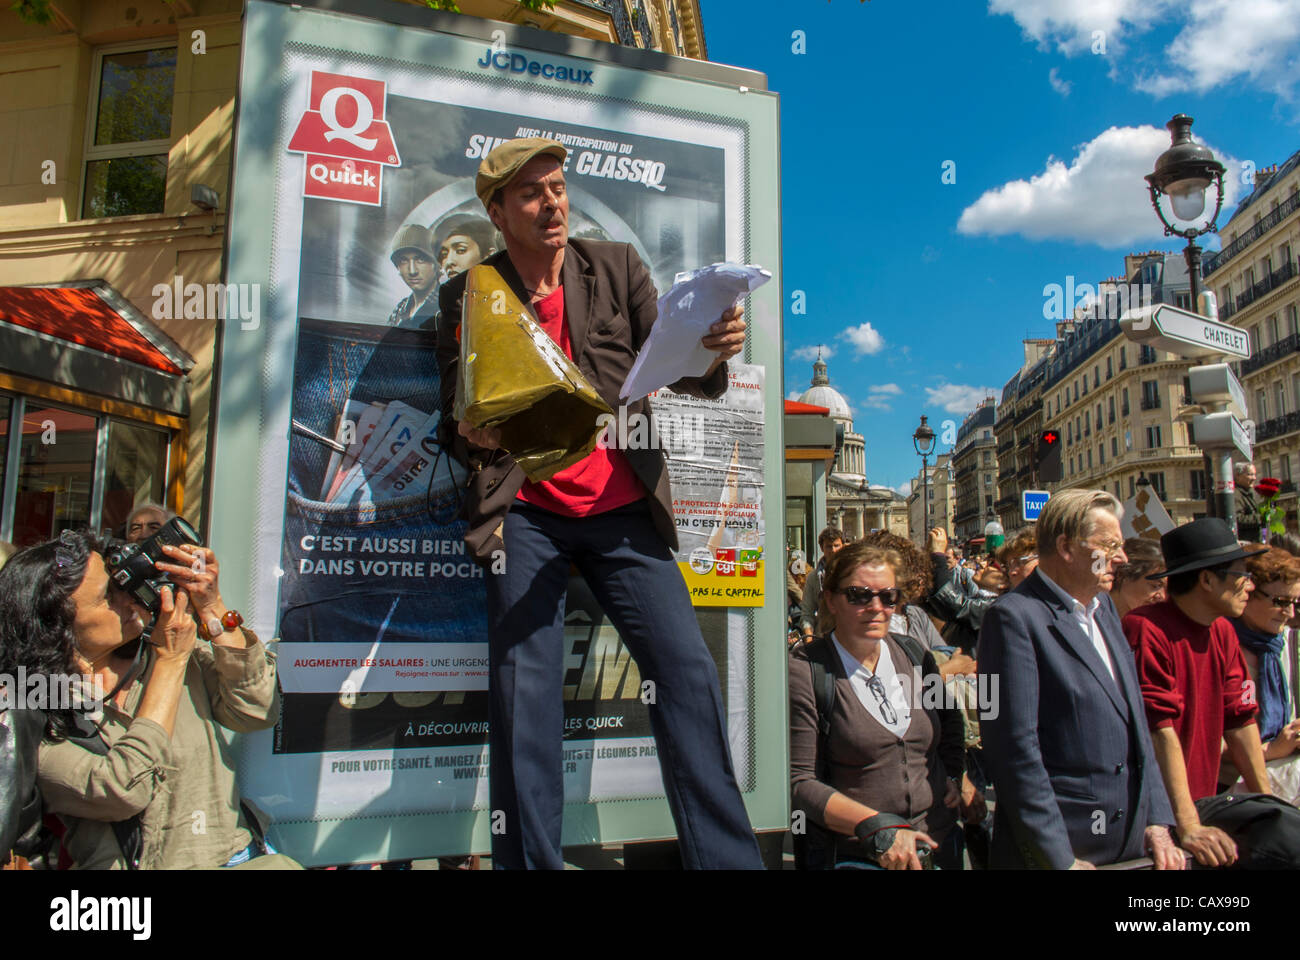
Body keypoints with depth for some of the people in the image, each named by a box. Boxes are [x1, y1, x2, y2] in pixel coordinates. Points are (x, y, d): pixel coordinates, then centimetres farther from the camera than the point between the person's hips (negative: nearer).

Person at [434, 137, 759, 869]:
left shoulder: (617, 267, 8)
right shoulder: (469, 295, 6)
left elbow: (682, 375, 3)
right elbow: (457, 424, 7)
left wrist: (715, 349, -21)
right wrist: (474, 435, -18)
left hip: (623, 508, 1)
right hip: (526, 515, 0)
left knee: (689, 673, -5)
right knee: (525, 695, -6)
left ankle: (730, 858, 8)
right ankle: (530, 861, 11)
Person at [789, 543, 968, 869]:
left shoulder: (914, 655, 1)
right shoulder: (806, 670, -15)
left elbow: (950, 723, 20)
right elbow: (798, 783, -15)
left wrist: (954, 777, 4)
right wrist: (877, 826, -23)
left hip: (938, 843, 5)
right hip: (854, 856, -5)